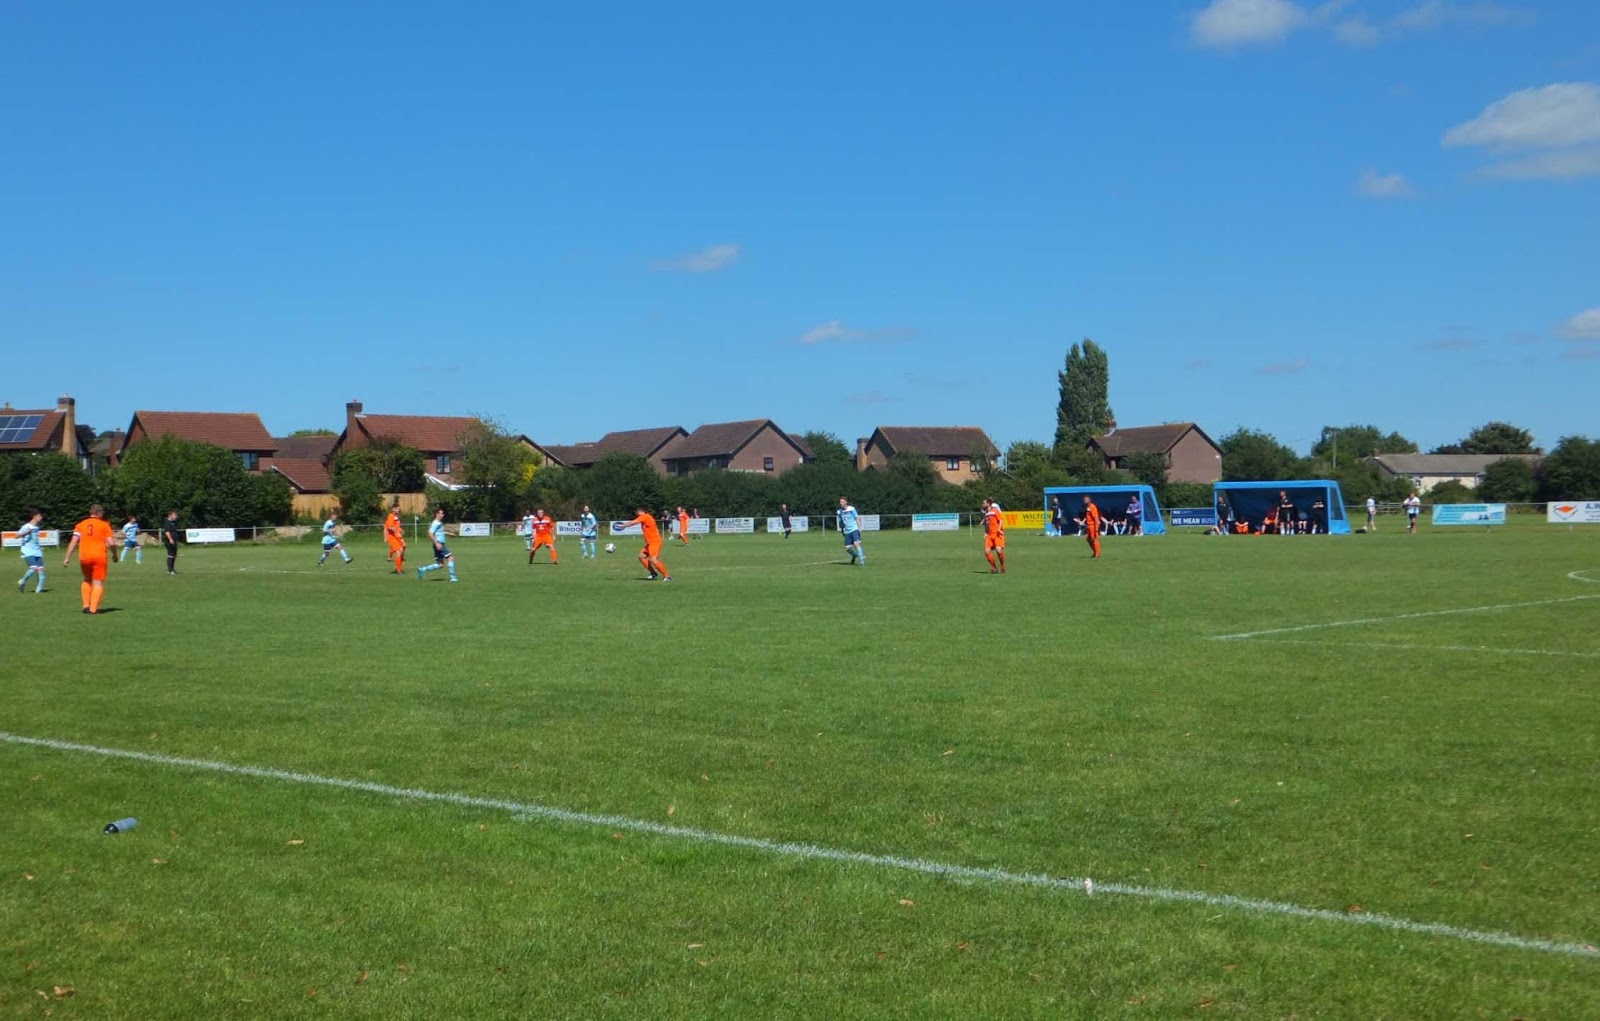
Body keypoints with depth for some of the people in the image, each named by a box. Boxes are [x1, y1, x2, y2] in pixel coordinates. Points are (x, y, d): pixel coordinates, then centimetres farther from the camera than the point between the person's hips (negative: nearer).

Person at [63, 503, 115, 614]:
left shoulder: (80, 525, 10)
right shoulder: (104, 525, 3)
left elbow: (73, 542, 2)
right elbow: (110, 543, -3)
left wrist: (67, 558, 4)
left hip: (84, 557, 3)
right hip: (99, 556, -3)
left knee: (87, 580, 23)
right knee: (98, 582, 2)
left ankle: (86, 606, 15)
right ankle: (93, 608, -8)